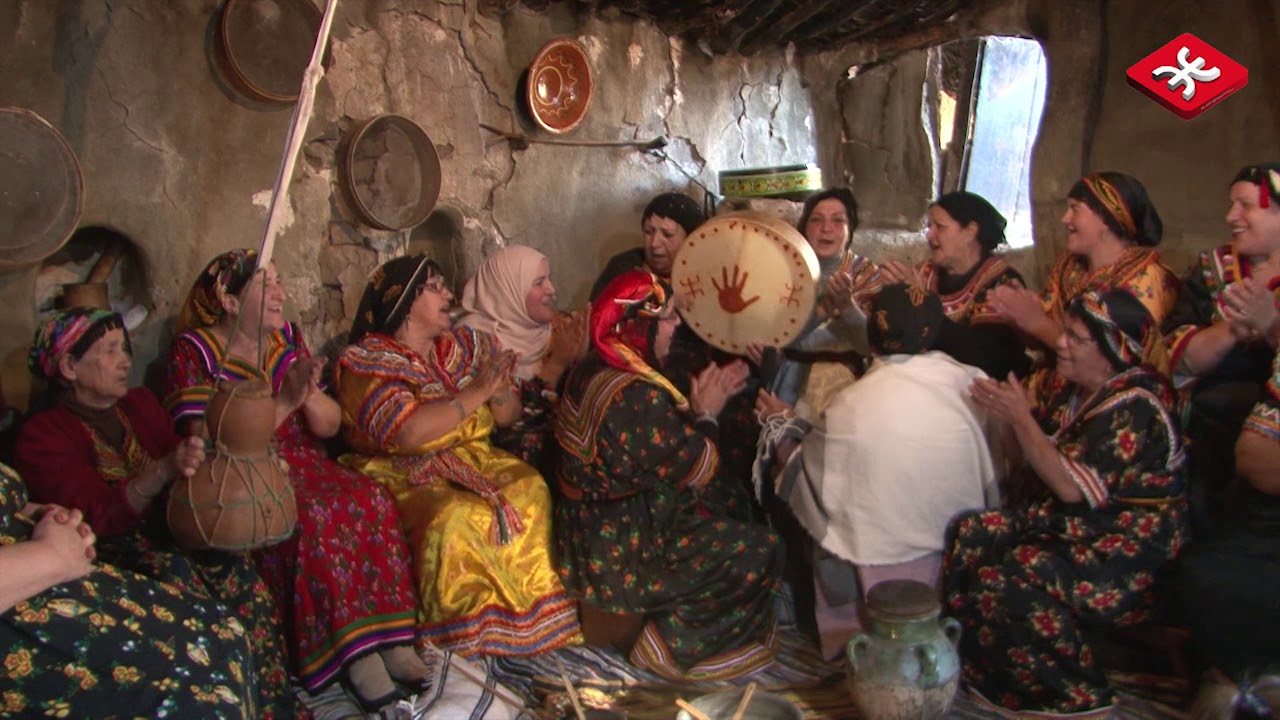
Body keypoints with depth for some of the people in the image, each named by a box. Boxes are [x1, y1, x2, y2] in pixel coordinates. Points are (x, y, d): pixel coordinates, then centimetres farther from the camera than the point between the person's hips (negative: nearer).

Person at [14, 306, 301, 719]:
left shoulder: (140, 404, 15)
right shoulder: (42, 436, -3)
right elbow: (100, 517, -17)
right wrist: (164, 471, -33)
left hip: (162, 532, 4)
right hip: (102, 552, -4)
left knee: (231, 565, -26)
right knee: (172, 569, -34)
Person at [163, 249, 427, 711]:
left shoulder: (286, 337, 10)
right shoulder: (193, 352, -6)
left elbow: (330, 427, 8)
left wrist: (311, 395, -14)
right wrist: (284, 402, -23)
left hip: (302, 466, 5)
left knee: (369, 499, -25)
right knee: (311, 517, -34)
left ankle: (390, 640, -24)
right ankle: (353, 656, -28)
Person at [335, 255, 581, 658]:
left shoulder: (464, 346, 11)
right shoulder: (366, 361, -7)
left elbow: (509, 416, 11)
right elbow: (408, 434, -23)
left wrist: (499, 391, -12)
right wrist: (476, 392, -19)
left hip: (472, 459, 5)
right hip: (404, 475, -5)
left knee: (530, 490, -22)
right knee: (456, 517, -34)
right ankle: (473, 631, -14)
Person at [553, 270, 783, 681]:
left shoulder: (590, 373, 1)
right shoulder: (637, 396, -29)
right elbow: (698, 470, -18)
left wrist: (694, 407, 5)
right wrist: (706, 413, -5)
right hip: (621, 556, -10)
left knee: (731, 525, 21)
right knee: (760, 554, -3)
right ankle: (672, 647, 6)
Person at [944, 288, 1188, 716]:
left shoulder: (1134, 408, -19)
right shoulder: (1080, 392, 7)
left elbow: (1073, 487, -25)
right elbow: (1038, 455, 12)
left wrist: (1020, 418, -23)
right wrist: (1011, 411, -6)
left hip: (1121, 550, -9)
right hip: (1068, 524, 9)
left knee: (1009, 580, -28)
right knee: (968, 534, -11)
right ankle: (978, 663, 3)